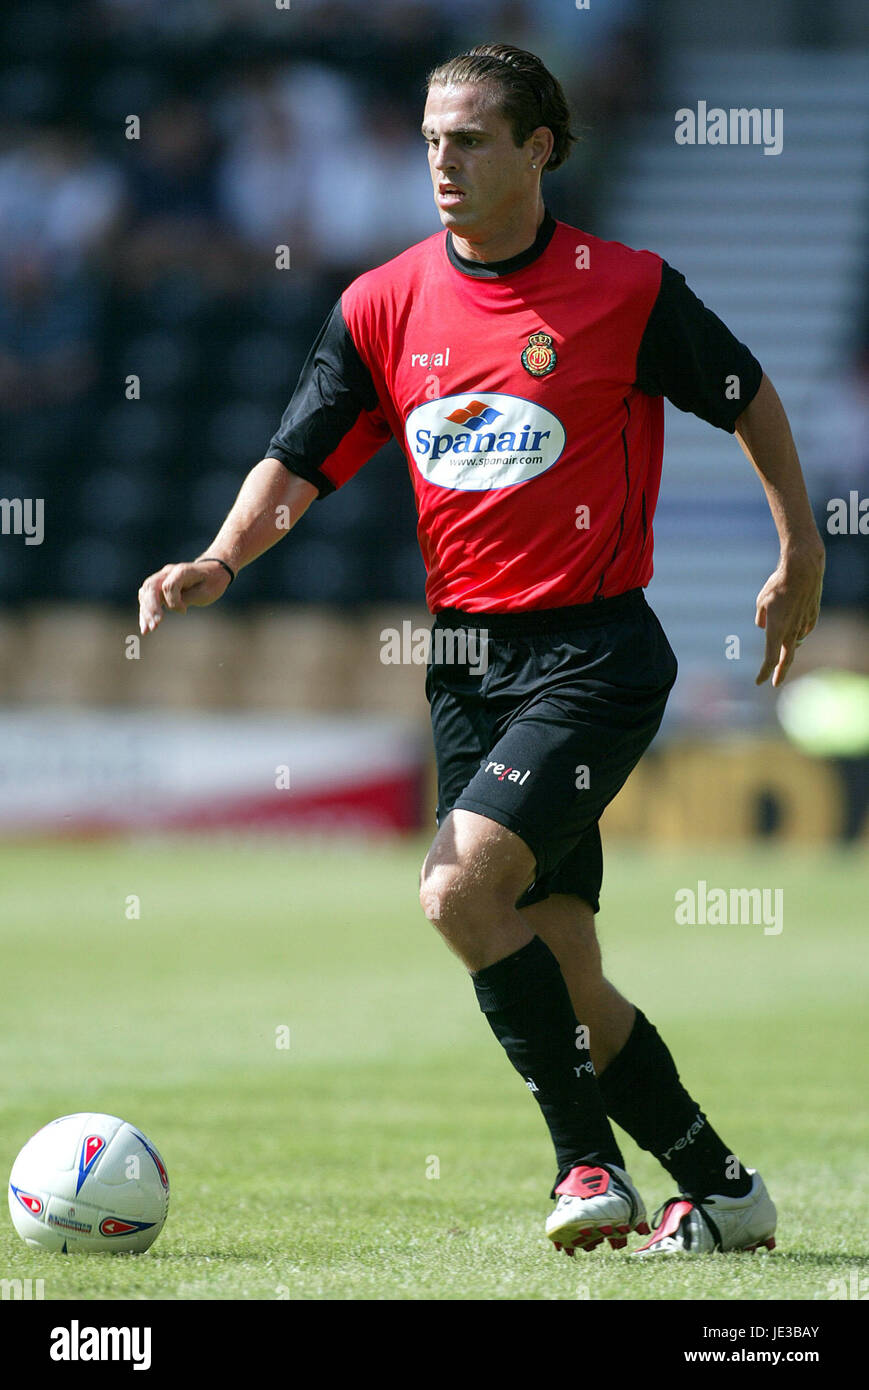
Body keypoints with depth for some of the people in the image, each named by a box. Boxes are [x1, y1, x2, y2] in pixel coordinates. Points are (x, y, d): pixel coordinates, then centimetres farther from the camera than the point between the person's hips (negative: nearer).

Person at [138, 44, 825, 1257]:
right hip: (467, 655, 5)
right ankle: (719, 1187, 17)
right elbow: (299, 462, 3)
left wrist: (801, 553, 11)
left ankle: (591, 1161, -12)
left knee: (462, 893, -23)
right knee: (558, 970, 4)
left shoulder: (624, 290, -6)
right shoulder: (385, 304, 4)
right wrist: (223, 560, -15)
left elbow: (748, 397, 8)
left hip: (593, 654, -5)